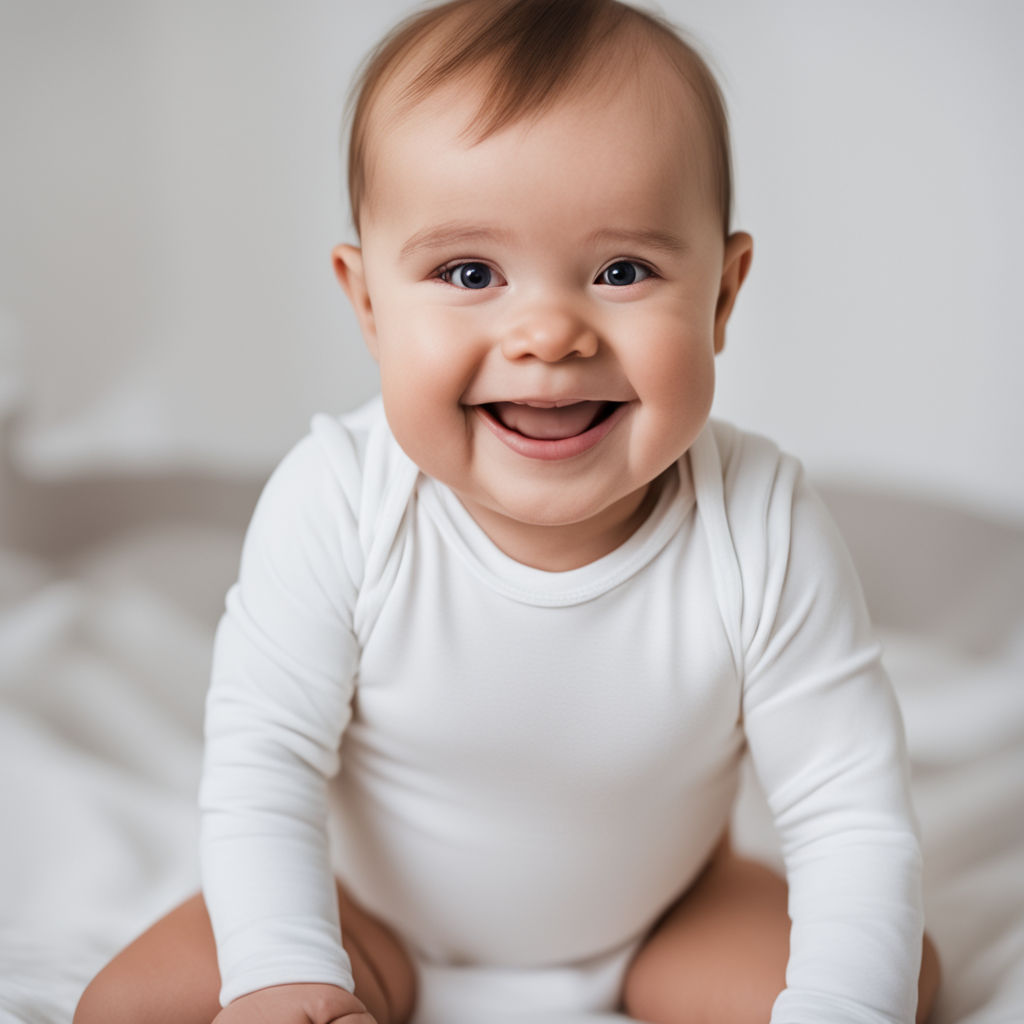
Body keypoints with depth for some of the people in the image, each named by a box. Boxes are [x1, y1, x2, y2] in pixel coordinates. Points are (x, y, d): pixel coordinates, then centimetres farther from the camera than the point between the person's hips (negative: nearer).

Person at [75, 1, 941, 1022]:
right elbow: (261, 761, -20)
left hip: (661, 922, 1)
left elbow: (852, 819, -21)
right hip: (378, 923, 0)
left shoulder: (762, 530, -27)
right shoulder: (333, 506, -28)